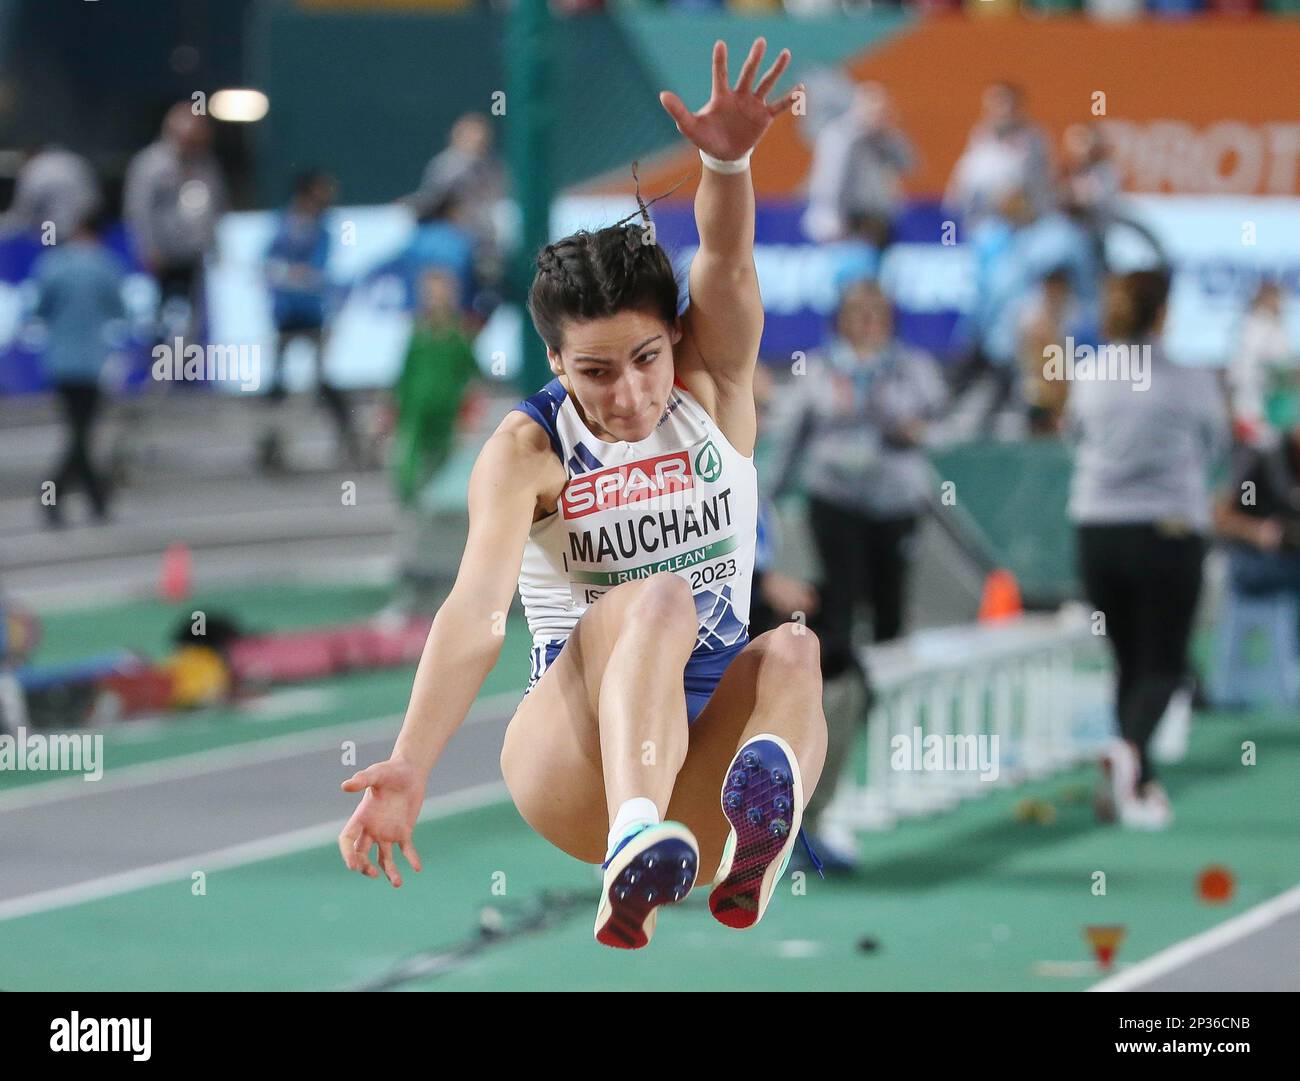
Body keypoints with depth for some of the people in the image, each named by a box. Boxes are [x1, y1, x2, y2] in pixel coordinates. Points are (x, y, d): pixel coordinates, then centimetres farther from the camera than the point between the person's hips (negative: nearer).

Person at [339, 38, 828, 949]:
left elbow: (727, 268, -14)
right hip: (574, 759, -3)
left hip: (710, 748, 3)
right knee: (657, 603, -32)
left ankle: (753, 865, -63)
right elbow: (477, 609, -20)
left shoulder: (713, 393, 6)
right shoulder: (527, 452, -5)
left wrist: (728, 162, -35)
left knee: (792, 652, -29)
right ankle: (635, 850, -62)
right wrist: (409, 766, -35)